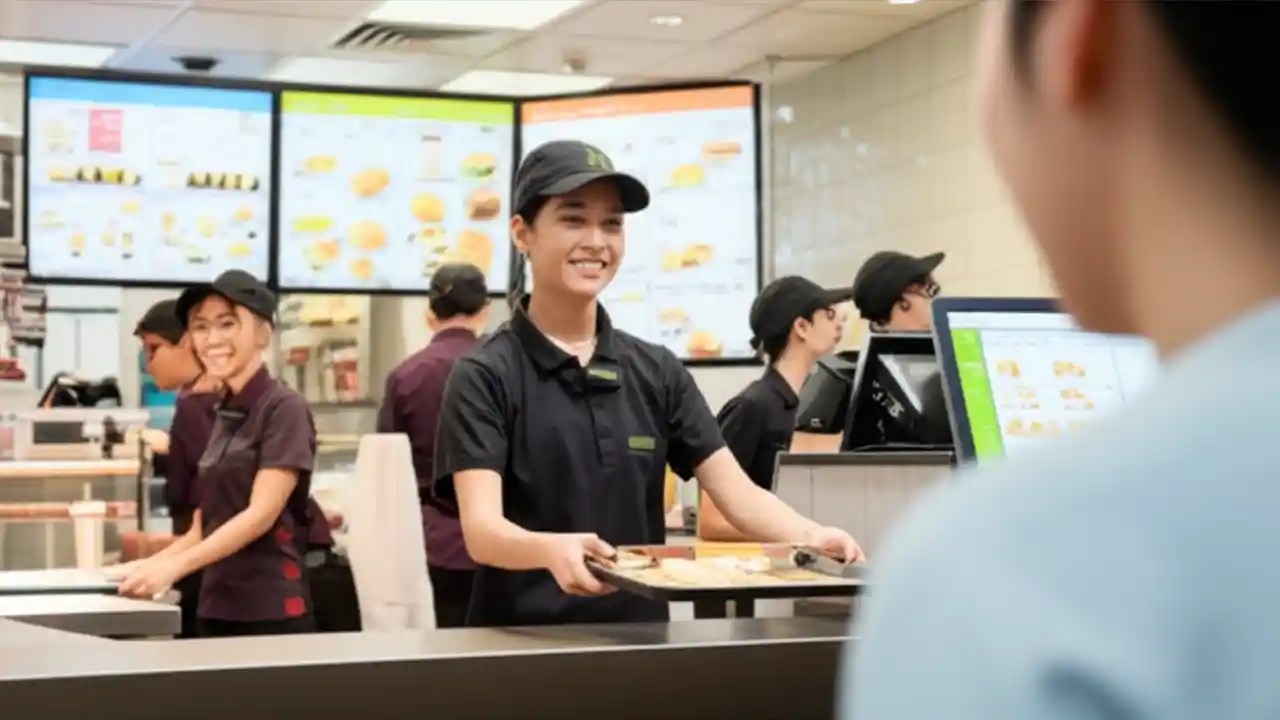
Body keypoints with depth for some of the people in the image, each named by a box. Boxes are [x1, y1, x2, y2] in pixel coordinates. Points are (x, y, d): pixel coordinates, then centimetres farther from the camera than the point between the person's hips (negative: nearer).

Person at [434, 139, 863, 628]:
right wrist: (553, 550, -36)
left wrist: (809, 537, -18)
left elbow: (737, 493, 3)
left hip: (639, 634, 4)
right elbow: (481, 529, -15)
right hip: (520, 639, -4)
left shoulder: (657, 372, 10)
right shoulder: (484, 376, -3)